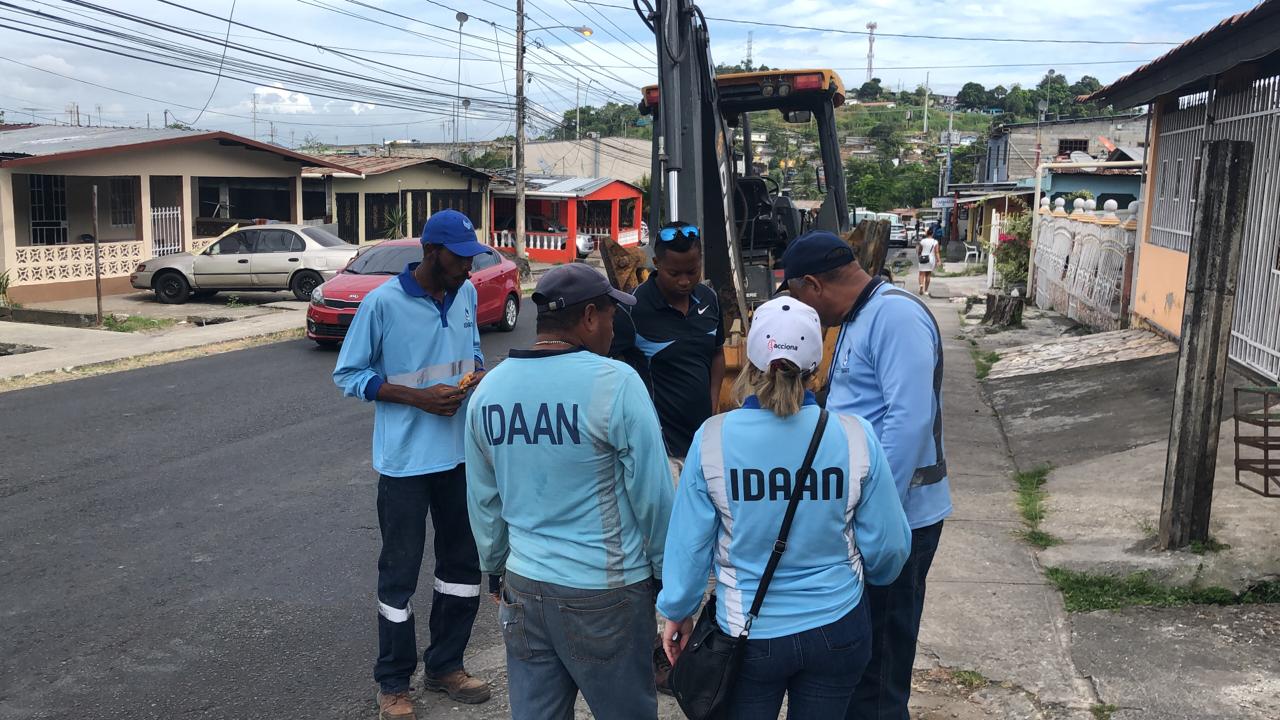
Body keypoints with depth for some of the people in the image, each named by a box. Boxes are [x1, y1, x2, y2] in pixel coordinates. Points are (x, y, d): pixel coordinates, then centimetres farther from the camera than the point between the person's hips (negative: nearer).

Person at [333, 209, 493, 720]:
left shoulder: (465, 295, 2)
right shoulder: (383, 303, -15)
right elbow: (348, 375, -9)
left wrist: (477, 373, -6)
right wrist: (420, 398, -20)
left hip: (460, 453, 6)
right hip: (406, 460, -6)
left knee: (463, 563, 15)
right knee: (400, 572, 6)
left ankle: (444, 666, 34)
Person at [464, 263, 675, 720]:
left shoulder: (488, 389, 1)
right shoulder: (614, 383, -17)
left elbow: (483, 500, 11)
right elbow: (652, 493, -12)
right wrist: (665, 570, 3)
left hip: (523, 585, 5)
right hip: (606, 591, -5)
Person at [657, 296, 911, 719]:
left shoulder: (713, 438, -17)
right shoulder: (854, 436, -16)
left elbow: (689, 542, -9)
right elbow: (889, 544, -6)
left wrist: (678, 612, 8)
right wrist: (870, 575, 16)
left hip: (749, 635, -1)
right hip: (836, 630, 1)